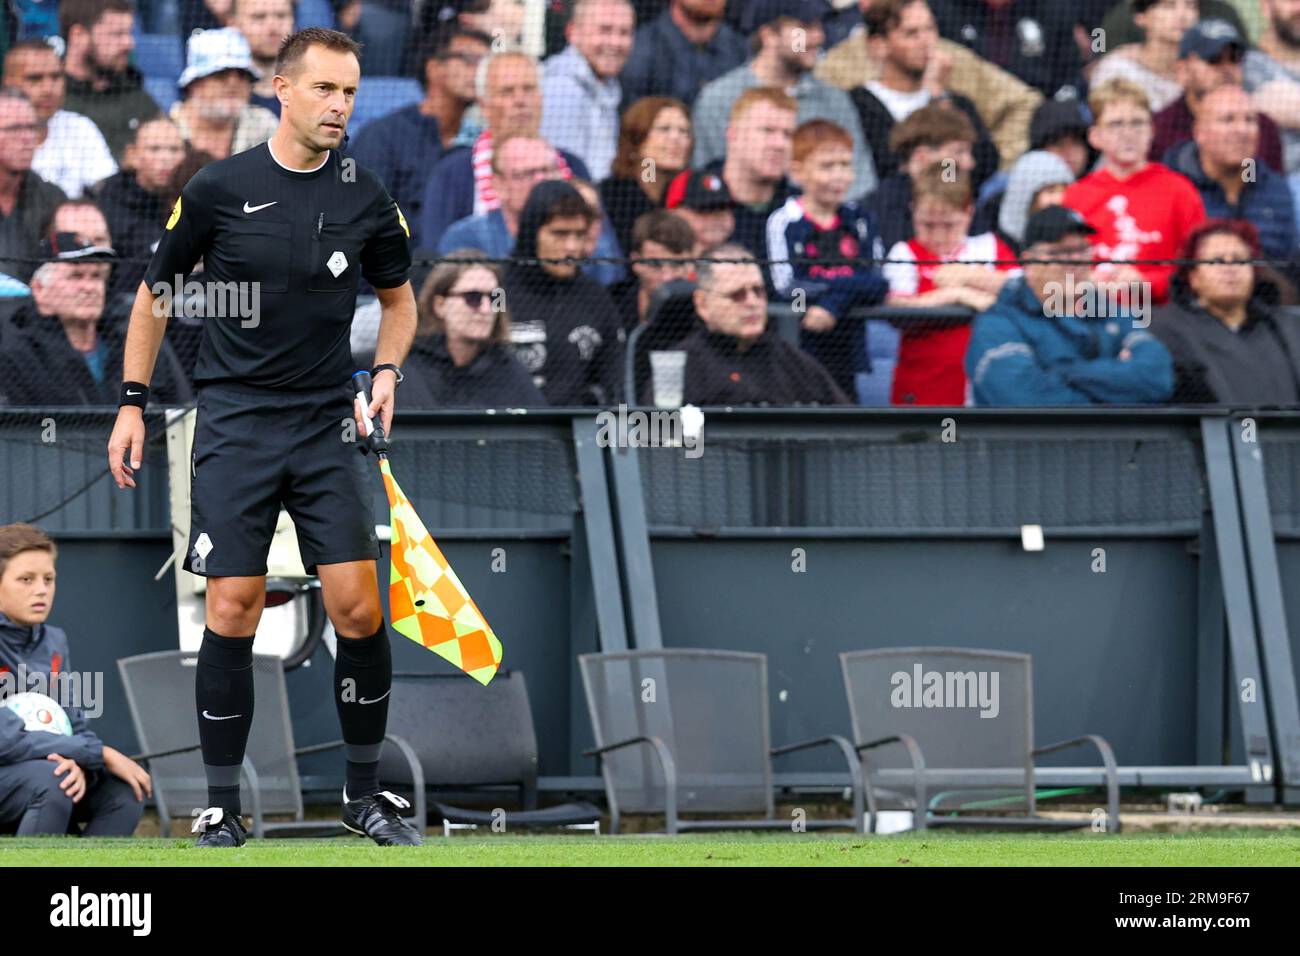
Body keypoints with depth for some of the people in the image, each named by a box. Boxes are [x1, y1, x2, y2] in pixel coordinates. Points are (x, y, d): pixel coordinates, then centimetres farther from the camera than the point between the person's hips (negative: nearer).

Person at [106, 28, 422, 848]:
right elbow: (156, 293, 7)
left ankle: (366, 794, 10)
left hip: (328, 426, 2)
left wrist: (386, 373, -1)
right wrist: (134, 403, 5)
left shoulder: (366, 200, 1)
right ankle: (222, 807, 4)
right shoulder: (221, 189, -4)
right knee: (233, 612, -6)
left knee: (358, 607, -6)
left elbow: (399, 298, 17)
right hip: (236, 421, -2)